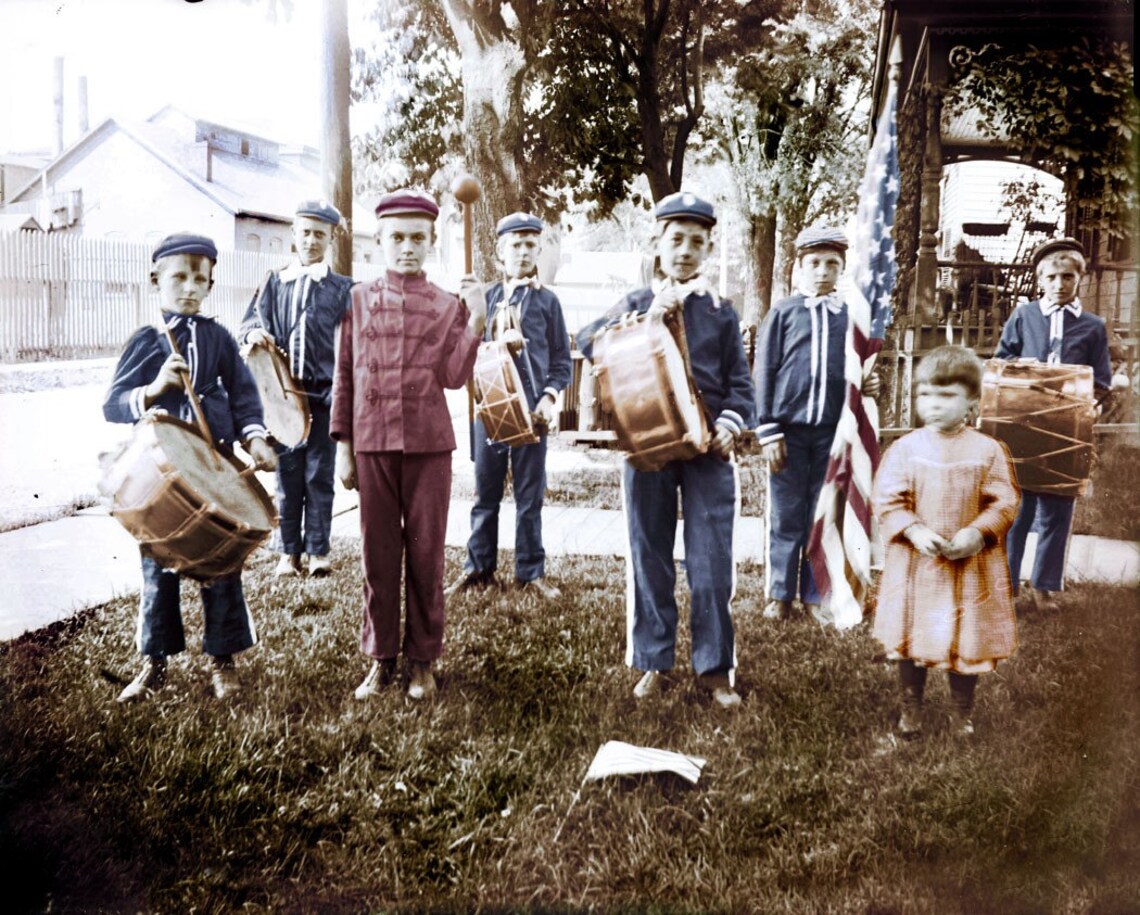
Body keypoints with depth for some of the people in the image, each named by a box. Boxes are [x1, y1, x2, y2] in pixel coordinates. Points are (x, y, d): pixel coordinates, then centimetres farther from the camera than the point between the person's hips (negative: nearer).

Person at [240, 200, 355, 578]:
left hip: (324, 395, -2)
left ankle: (318, 550, 12)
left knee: (319, 476, 2)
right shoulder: (275, 283, 12)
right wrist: (255, 334, -12)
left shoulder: (342, 288, 6)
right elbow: (250, 322, 12)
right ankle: (288, 550, 17)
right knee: (287, 475, 7)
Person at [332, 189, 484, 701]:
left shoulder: (447, 306, 4)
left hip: (429, 446, -1)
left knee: (426, 553, 6)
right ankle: (381, 658, 20)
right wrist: (342, 444, 5)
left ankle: (423, 659, 19)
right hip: (373, 445, 1)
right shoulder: (358, 300, 7)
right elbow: (344, 376, 8)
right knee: (378, 553, 7)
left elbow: (453, 377, -7)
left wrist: (476, 322, -15)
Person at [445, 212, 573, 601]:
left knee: (529, 496, 5)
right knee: (485, 493, 8)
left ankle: (531, 572, 15)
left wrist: (548, 397, -9)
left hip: (531, 410, -1)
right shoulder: (485, 298, 7)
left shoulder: (547, 301, 5)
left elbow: (561, 361, 6)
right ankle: (478, 568, 18)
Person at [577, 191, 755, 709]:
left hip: (708, 451, 0)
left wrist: (731, 423, -12)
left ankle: (713, 666, 13)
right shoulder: (635, 305, 7)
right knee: (649, 560, 7)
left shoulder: (722, 313, 8)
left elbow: (740, 384, 6)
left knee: (712, 562, 0)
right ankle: (654, 663, 19)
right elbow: (588, 343, -9)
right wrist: (648, 316, -16)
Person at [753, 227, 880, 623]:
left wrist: (870, 384, -5)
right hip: (789, 429, -2)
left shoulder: (850, 315, 8)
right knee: (786, 516, 5)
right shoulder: (783, 312, 2)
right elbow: (764, 373, 0)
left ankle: (815, 595, 19)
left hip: (833, 430, 2)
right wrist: (767, 431, -6)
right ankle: (780, 594, 16)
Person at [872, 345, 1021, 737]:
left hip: (971, 564, 0)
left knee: (968, 639, 10)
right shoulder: (905, 448, -5)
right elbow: (886, 500, -7)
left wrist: (978, 532, -19)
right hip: (915, 563, 0)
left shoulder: (988, 450, -4)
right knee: (911, 635, 11)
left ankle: (963, 711, 32)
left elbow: (1005, 502, -4)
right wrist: (915, 531, -21)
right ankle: (911, 707, 31)